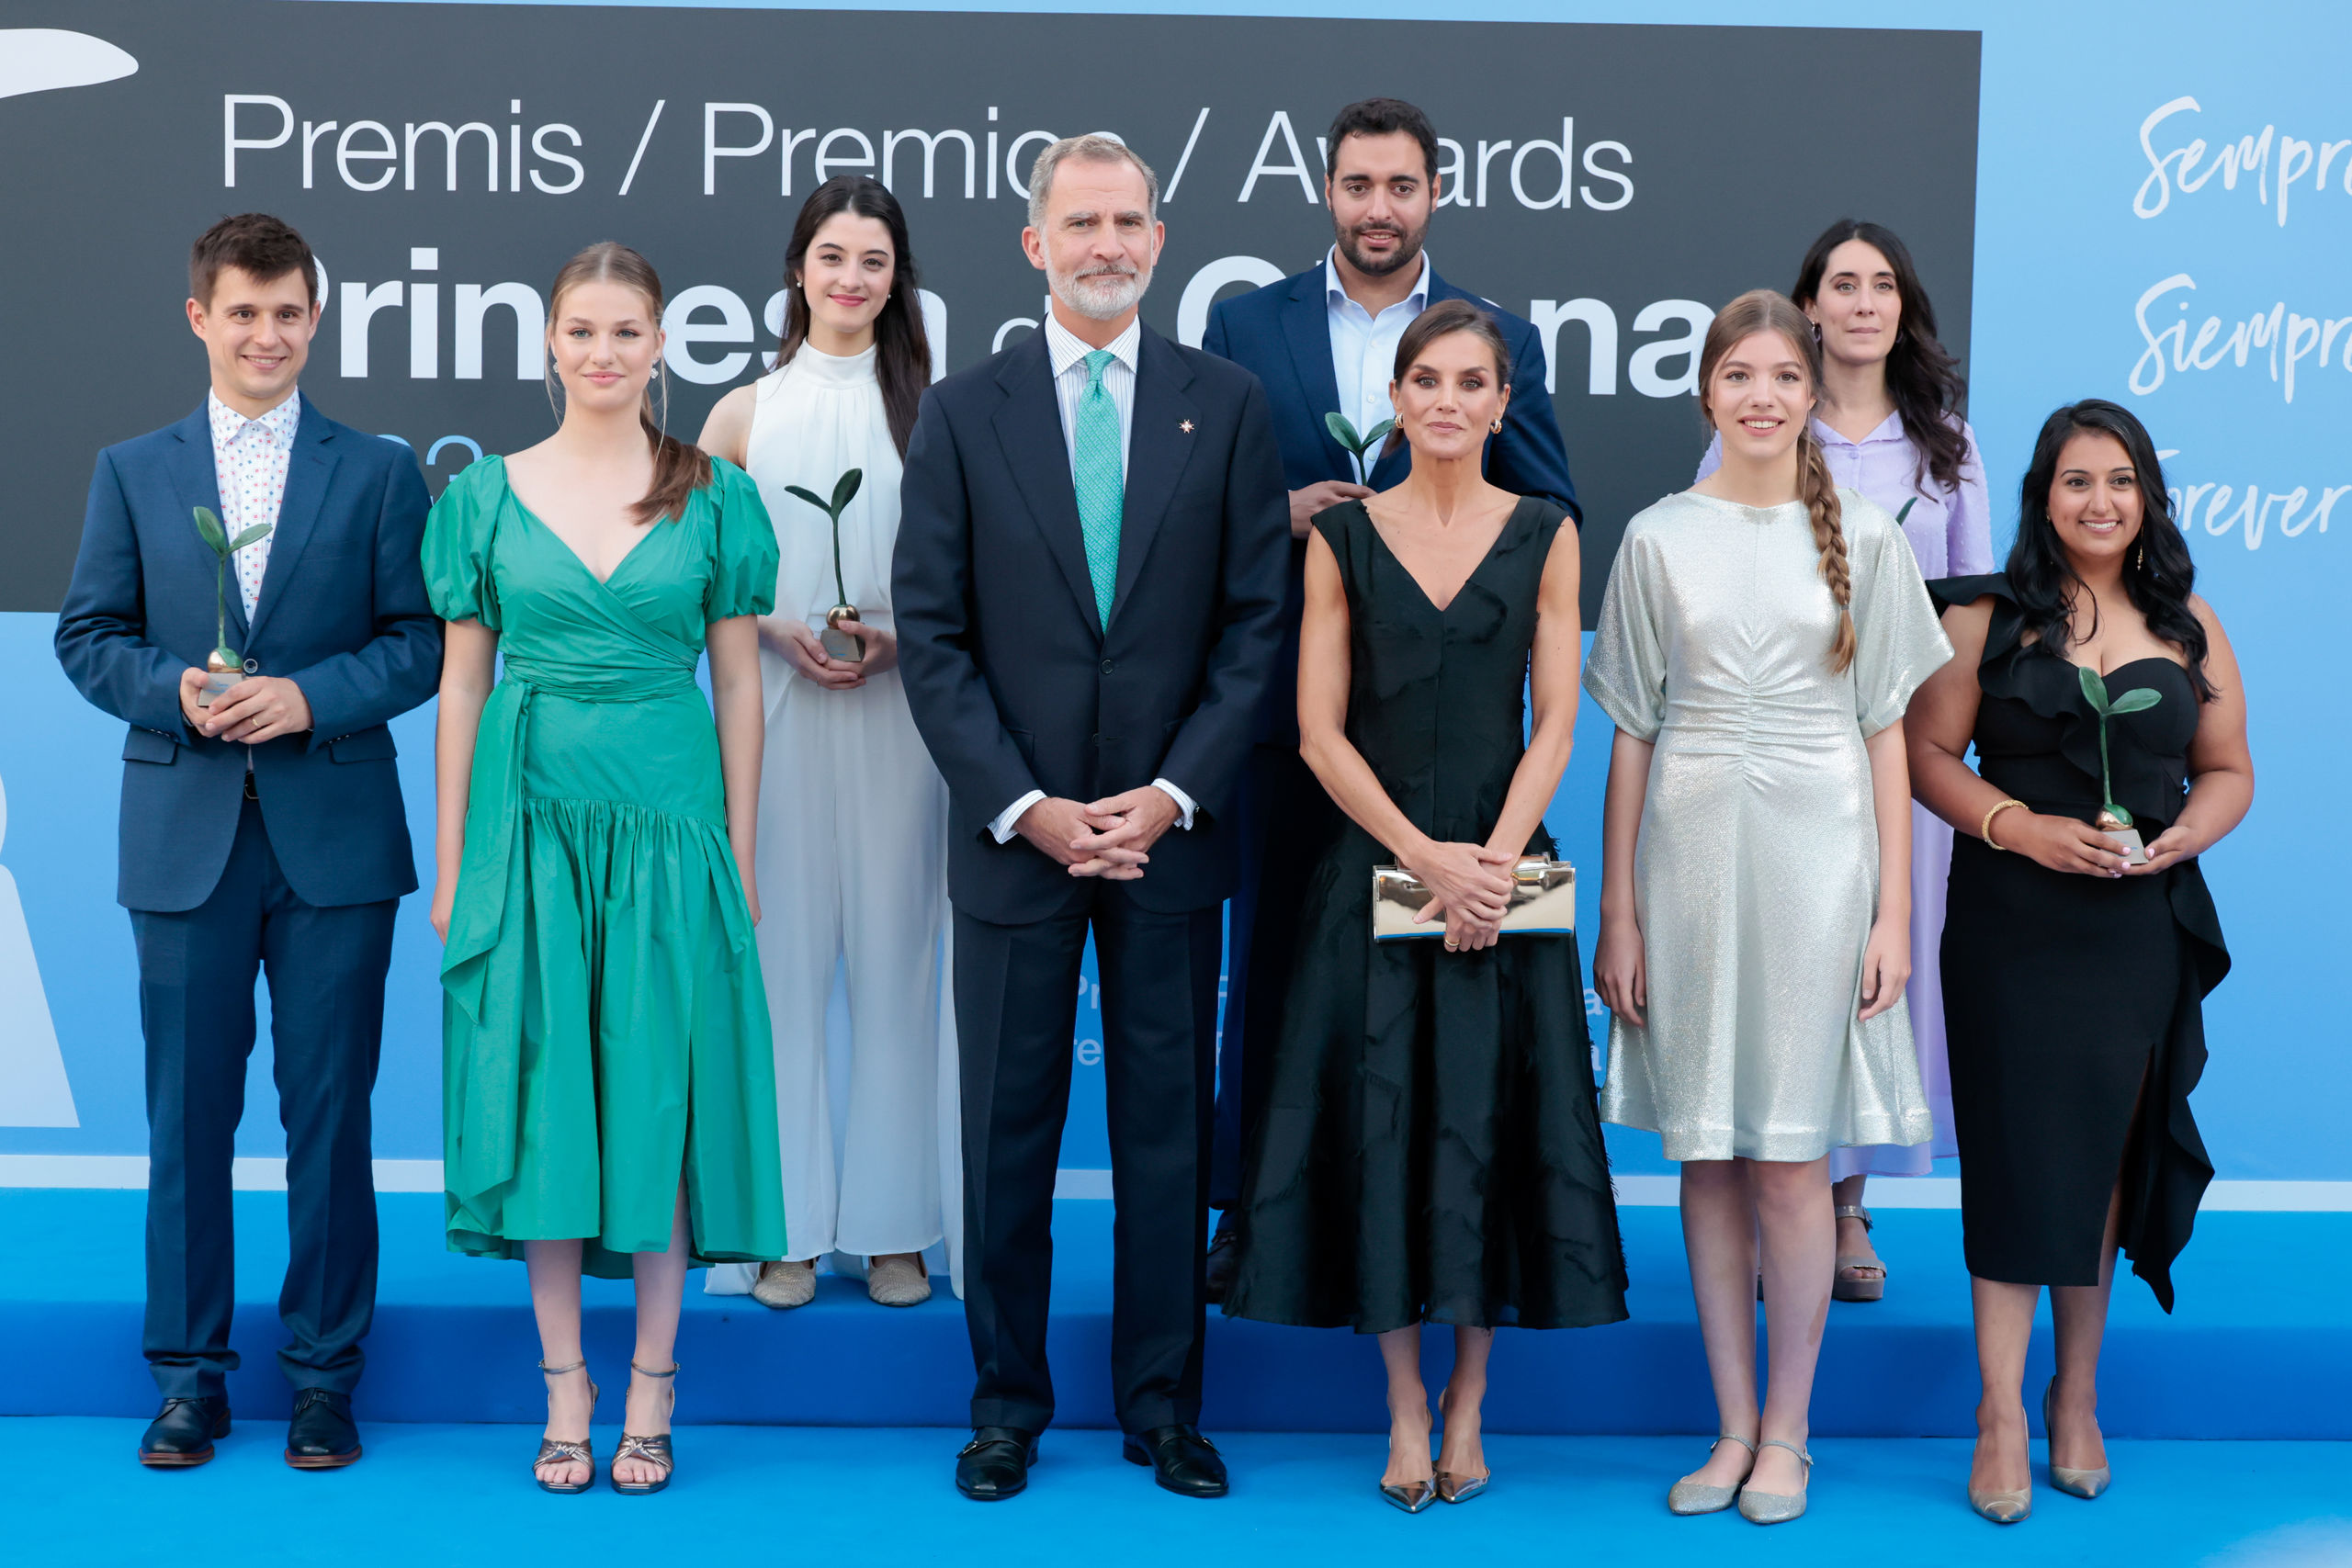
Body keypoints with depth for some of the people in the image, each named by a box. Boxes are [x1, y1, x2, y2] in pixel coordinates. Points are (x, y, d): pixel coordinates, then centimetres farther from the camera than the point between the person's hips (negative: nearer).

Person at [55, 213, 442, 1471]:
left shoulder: (379, 472, 6)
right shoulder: (132, 471, 10)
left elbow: (422, 640, 1)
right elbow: (88, 634, 7)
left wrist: (310, 696, -14)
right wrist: (172, 690, -12)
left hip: (335, 839, -1)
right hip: (186, 837, 1)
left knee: (328, 1112, 4)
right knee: (187, 1116, 6)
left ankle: (323, 1376, 15)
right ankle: (188, 1377, 17)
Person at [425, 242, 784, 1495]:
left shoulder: (713, 497, 3)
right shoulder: (489, 496, 5)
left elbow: (738, 686, 5)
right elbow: (461, 687, 6)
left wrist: (740, 858, 1)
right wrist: (451, 864, 3)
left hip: (667, 827, -1)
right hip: (530, 822, 1)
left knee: (661, 1094, 2)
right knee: (541, 1093, 3)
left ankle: (650, 1392, 12)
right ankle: (564, 1389, 14)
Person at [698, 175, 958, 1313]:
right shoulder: (746, 412, 6)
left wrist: (900, 635, -11)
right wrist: (779, 626, -8)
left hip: (899, 715, 0)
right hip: (777, 709, 0)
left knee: (893, 953, 3)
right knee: (782, 953, 1)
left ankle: (892, 1223, 12)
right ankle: (789, 1223, 10)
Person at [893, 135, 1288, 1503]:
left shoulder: (1227, 404, 4)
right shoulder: (963, 413, 3)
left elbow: (1257, 620, 1)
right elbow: (933, 634, -1)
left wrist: (1172, 792, -9)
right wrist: (1026, 806, -9)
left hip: (1170, 826, 1)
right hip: (1014, 827, 0)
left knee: (1168, 1120, 7)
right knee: (1009, 1125, 6)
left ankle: (1161, 1400, 19)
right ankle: (1008, 1401, 19)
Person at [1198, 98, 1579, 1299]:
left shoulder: (1500, 336, 7)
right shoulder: (1245, 324, 7)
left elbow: (1551, 513, 6)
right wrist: (1282, 515, -12)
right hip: (1284, 696, 0)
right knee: (1268, 952, 6)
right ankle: (1249, 1210, 17)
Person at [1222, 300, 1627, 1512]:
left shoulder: (1544, 534, 5)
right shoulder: (1342, 536, 3)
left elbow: (1555, 725, 0)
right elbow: (1319, 731, -2)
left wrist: (1492, 859, -13)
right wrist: (1423, 856, -12)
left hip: (1503, 870, 0)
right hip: (1374, 869, 0)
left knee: (1493, 1128, 3)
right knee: (1380, 1126, 1)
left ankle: (1467, 1405, 16)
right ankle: (1406, 1411, 14)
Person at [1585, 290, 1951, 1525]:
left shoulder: (1863, 537, 4)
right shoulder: (1659, 539, 6)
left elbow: (1887, 732, 4)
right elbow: (1631, 736, 6)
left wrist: (1893, 910, -2)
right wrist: (1617, 915, 3)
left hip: (1817, 855, -1)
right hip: (1688, 853, 2)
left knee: (1792, 1156, -1)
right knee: (1707, 1156, 6)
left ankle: (1787, 1433, 12)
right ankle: (1732, 1426, 17)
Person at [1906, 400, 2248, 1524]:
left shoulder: (2188, 623, 9)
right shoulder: (1987, 616, 1)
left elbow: (2229, 769, 12)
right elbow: (1927, 753, -2)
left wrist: (2189, 832, -8)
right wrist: (2020, 826, -16)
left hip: (2142, 928, 3)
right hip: (2011, 926, -2)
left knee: (2105, 1156, 9)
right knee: (2017, 1153, -4)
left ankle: (2077, 1395, 22)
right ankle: (2002, 1417, 2)